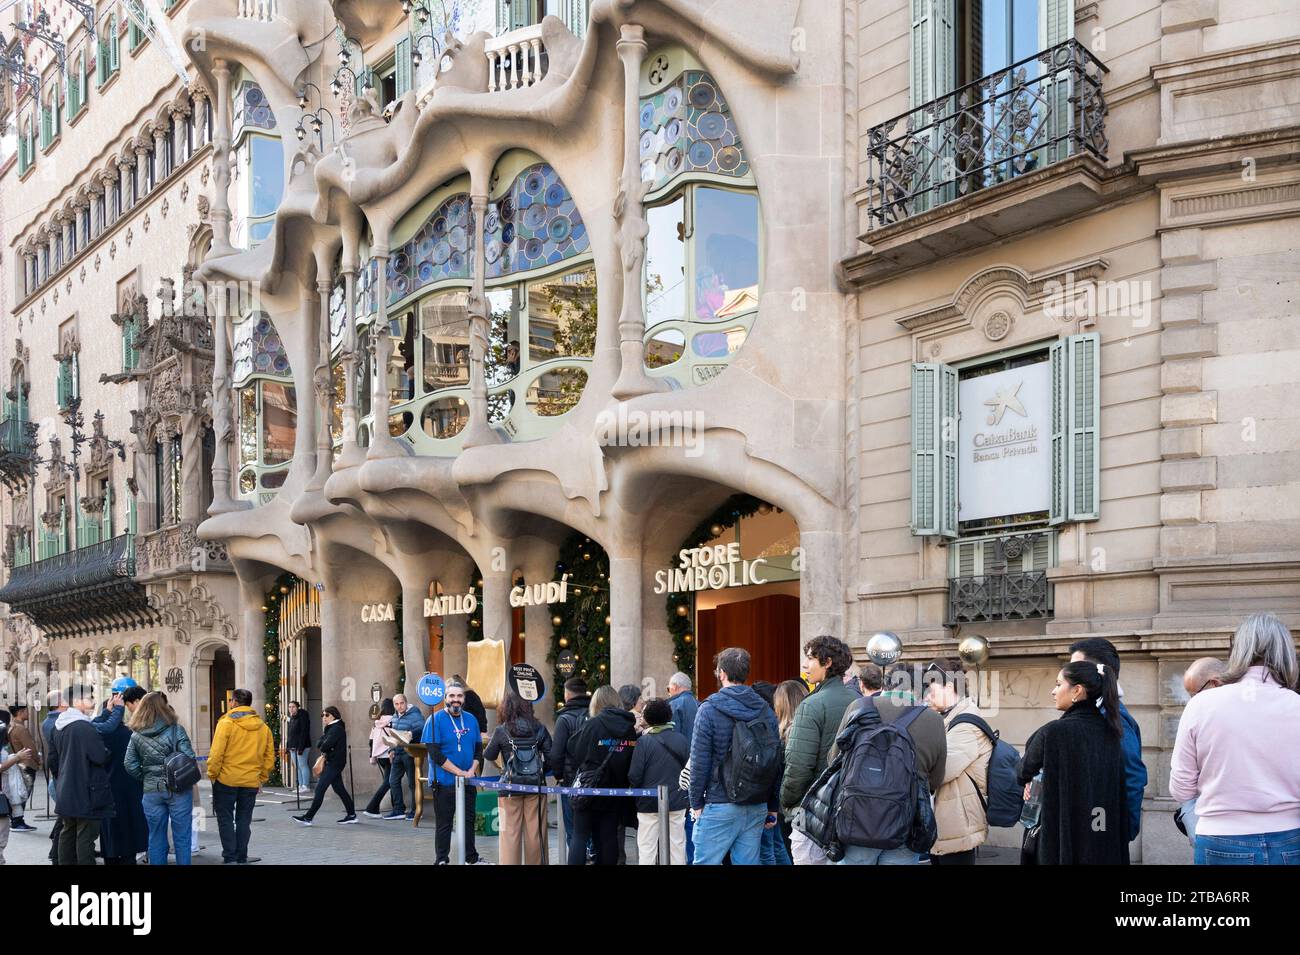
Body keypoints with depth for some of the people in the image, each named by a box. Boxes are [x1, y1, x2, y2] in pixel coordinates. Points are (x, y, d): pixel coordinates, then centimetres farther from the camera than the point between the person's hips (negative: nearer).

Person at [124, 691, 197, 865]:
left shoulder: (136, 735, 2)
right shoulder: (176, 730, -8)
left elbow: (130, 765, -1)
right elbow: (189, 757, -11)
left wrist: (146, 779, 11)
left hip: (151, 791, 3)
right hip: (179, 790, -3)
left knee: (156, 838, 11)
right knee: (181, 837, 5)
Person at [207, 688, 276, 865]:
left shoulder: (226, 723, -9)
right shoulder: (263, 727, 5)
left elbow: (216, 753, -14)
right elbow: (269, 757, 8)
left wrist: (212, 774, -4)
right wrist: (262, 778, 16)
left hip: (227, 779, -4)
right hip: (251, 782, 4)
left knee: (225, 819, 5)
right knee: (244, 820, 12)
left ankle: (230, 858, 2)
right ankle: (242, 858, 14)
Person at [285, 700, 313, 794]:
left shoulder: (302, 717, -9)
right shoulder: (291, 718, 16)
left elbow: (304, 733, -16)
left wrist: (301, 747, -21)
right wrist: (288, 746, 11)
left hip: (302, 746, -9)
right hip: (293, 746, 9)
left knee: (302, 765, -9)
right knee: (297, 766, 8)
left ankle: (306, 786, -7)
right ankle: (300, 785, 11)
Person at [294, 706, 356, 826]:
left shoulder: (337, 729, -14)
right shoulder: (330, 728, 18)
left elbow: (327, 744, -24)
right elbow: (319, 744, 14)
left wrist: (322, 749, -4)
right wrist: (322, 747, -7)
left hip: (335, 763, -10)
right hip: (332, 763, 10)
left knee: (320, 788, -10)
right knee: (339, 788, 12)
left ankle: (308, 817, -9)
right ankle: (352, 815, 15)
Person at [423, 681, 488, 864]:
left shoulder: (471, 719, 7)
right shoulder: (435, 720, -10)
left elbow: (479, 748, 11)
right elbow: (435, 754, -15)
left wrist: (472, 770, -7)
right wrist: (460, 772, -18)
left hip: (468, 781, 5)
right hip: (444, 782, -5)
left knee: (469, 820, 14)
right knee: (444, 823, 2)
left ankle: (471, 858, 27)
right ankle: (442, 860, 12)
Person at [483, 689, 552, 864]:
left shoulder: (501, 731, -8)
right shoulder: (539, 729, -3)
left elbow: (488, 755, 6)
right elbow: (550, 758, -1)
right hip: (536, 785, 2)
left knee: (510, 832, 3)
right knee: (536, 833, 9)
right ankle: (536, 862, 16)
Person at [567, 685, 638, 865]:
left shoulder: (593, 723, -11)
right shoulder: (629, 726, 0)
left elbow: (577, 756, -6)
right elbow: (633, 760, 4)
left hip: (590, 788, -3)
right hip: (617, 790, 3)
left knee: (580, 835, 2)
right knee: (609, 836, 9)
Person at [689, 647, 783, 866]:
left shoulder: (709, 709, -7)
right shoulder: (766, 711, 7)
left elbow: (700, 761, -9)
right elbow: (777, 761, 10)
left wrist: (696, 802, -1)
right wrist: (773, 807, 15)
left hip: (719, 806, -5)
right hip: (757, 807, 5)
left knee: (705, 862, 0)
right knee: (748, 862, 9)